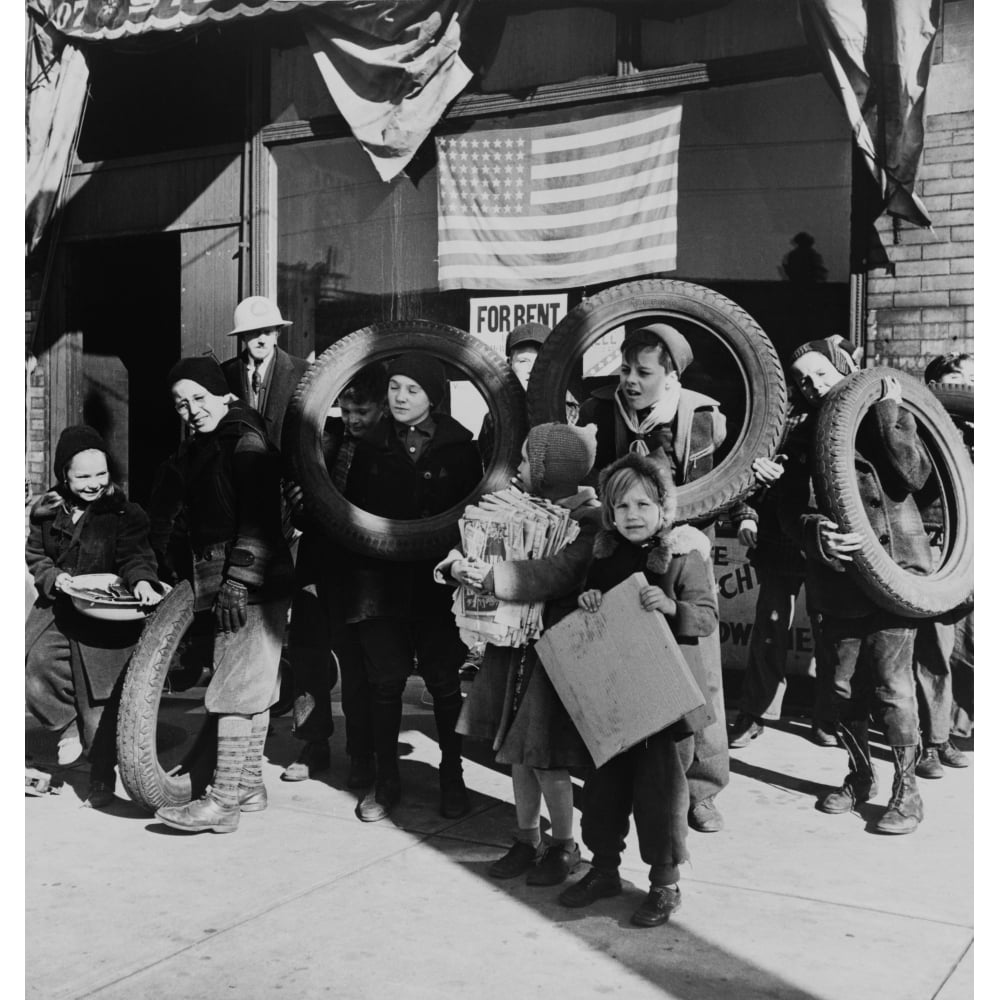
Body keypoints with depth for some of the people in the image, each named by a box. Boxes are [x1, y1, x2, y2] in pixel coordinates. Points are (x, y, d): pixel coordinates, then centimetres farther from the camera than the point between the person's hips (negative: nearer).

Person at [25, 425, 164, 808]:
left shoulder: (124, 513, -7)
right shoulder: (46, 512, 4)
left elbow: (135, 555, -10)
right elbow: (35, 556, 11)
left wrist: (141, 579, -32)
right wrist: (53, 577, -10)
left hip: (106, 616, -4)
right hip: (57, 611, 4)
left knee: (100, 703, -2)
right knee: (36, 679, -9)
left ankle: (103, 783, 13)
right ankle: (70, 727, 22)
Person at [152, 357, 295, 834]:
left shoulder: (246, 442, -11)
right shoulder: (195, 451, 17)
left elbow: (258, 520, -19)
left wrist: (238, 580, -24)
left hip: (252, 584, -9)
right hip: (222, 583, 9)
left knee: (234, 690, -9)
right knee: (250, 690, 14)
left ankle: (224, 801, -7)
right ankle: (249, 786, 22)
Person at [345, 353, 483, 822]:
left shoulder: (459, 446, 0)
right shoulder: (372, 445, 7)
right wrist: (356, 580, -1)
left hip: (437, 585, -2)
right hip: (382, 583, 2)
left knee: (444, 682, 5)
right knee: (384, 682, 6)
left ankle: (452, 778, 22)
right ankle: (385, 781, 19)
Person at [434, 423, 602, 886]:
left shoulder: (588, 522, -15)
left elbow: (555, 574, -28)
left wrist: (490, 574, -26)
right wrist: (462, 560, -11)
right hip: (513, 643, 7)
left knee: (545, 758, 0)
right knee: (517, 751, 14)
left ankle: (564, 846, 21)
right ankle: (527, 839, 30)